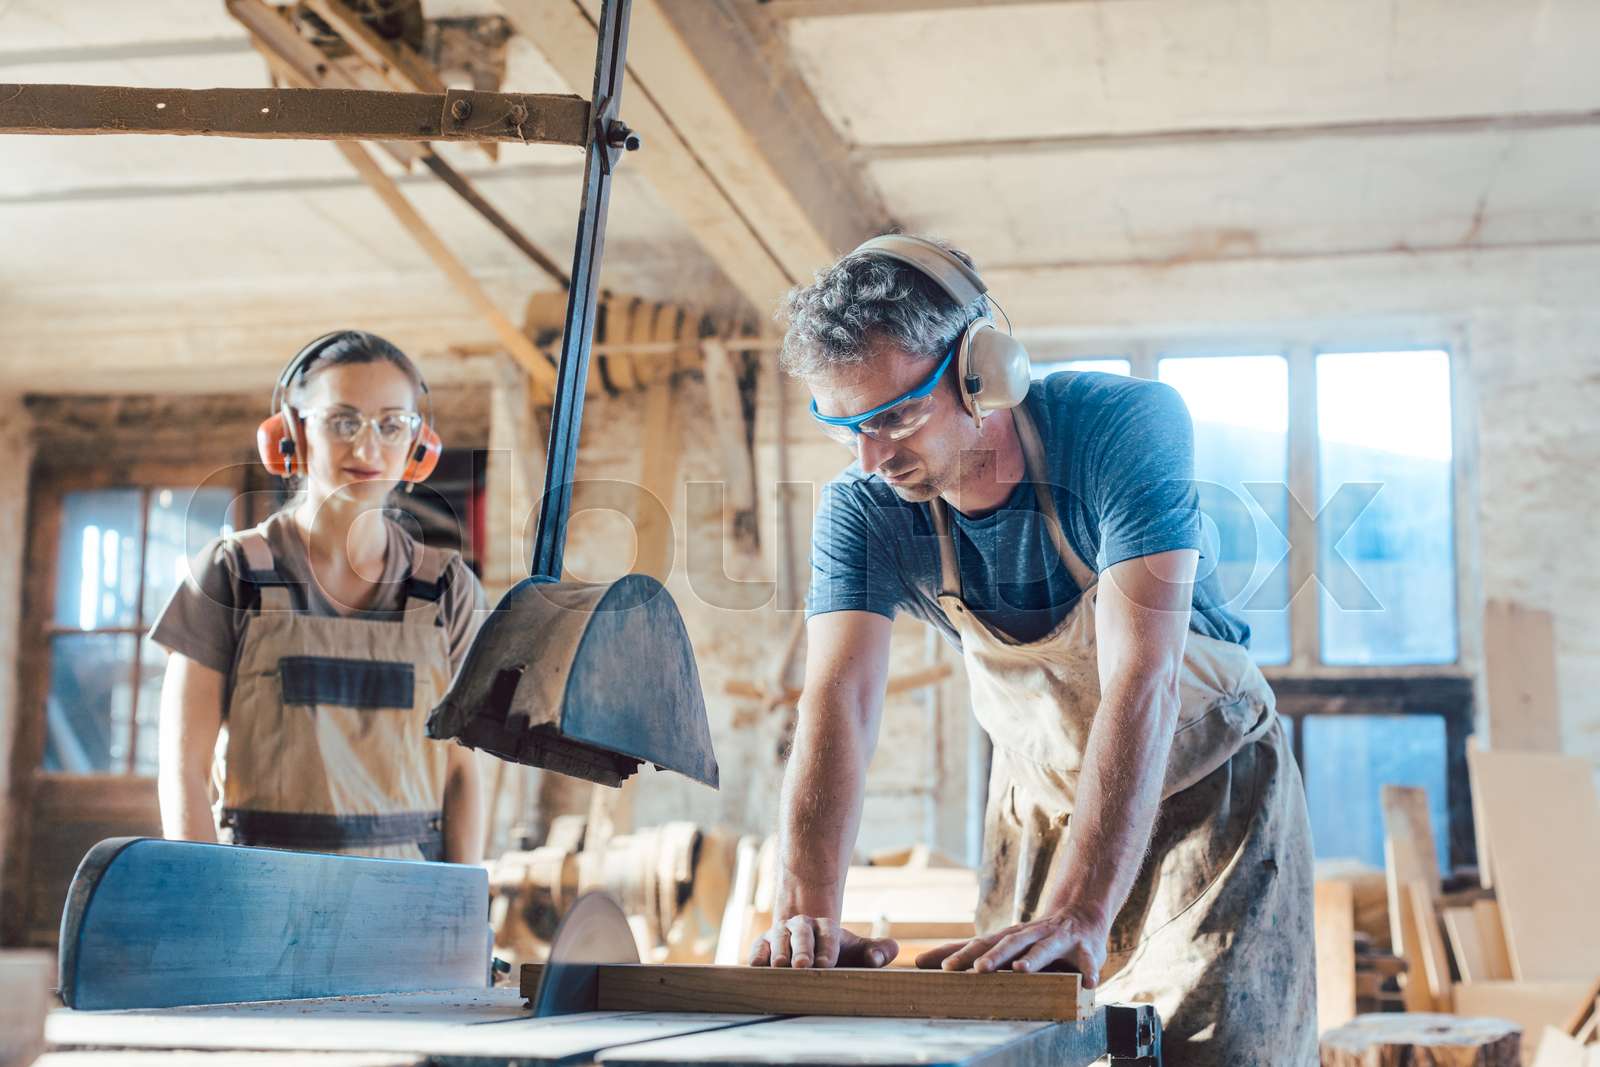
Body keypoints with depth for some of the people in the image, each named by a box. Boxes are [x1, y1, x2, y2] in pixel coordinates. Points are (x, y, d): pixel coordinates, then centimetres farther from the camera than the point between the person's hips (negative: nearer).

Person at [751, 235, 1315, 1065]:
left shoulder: (1125, 426, -29)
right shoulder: (860, 511, -17)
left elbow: (1140, 681, -39)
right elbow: (837, 706, -27)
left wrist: (1080, 915, -49)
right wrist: (806, 910, -45)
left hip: (1208, 787, -3)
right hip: (1041, 798, 3)